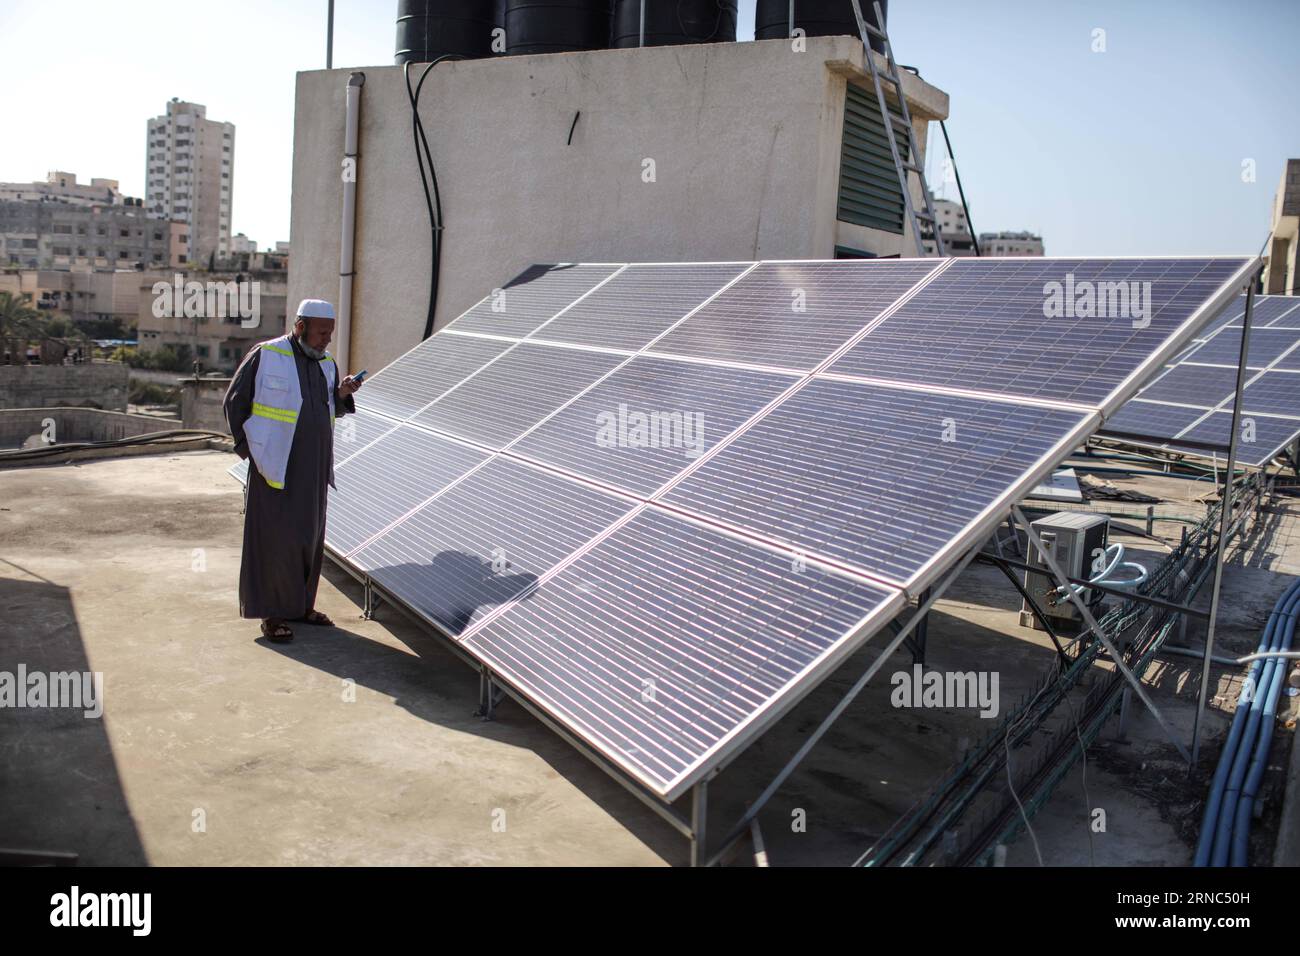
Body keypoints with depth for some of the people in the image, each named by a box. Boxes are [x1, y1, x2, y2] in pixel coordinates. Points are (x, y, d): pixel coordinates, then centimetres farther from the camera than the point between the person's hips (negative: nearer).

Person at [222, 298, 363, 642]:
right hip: (276, 466, -6)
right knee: (275, 537, -2)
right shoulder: (264, 356, -8)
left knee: (307, 535, 12)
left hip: (313, 467, 6)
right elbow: (235, 401, -3)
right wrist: (248, 447, -7)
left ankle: (301, 605, 24)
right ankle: (271, 613, 7)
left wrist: (342, 393, -4)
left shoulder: (326, 363, 9)